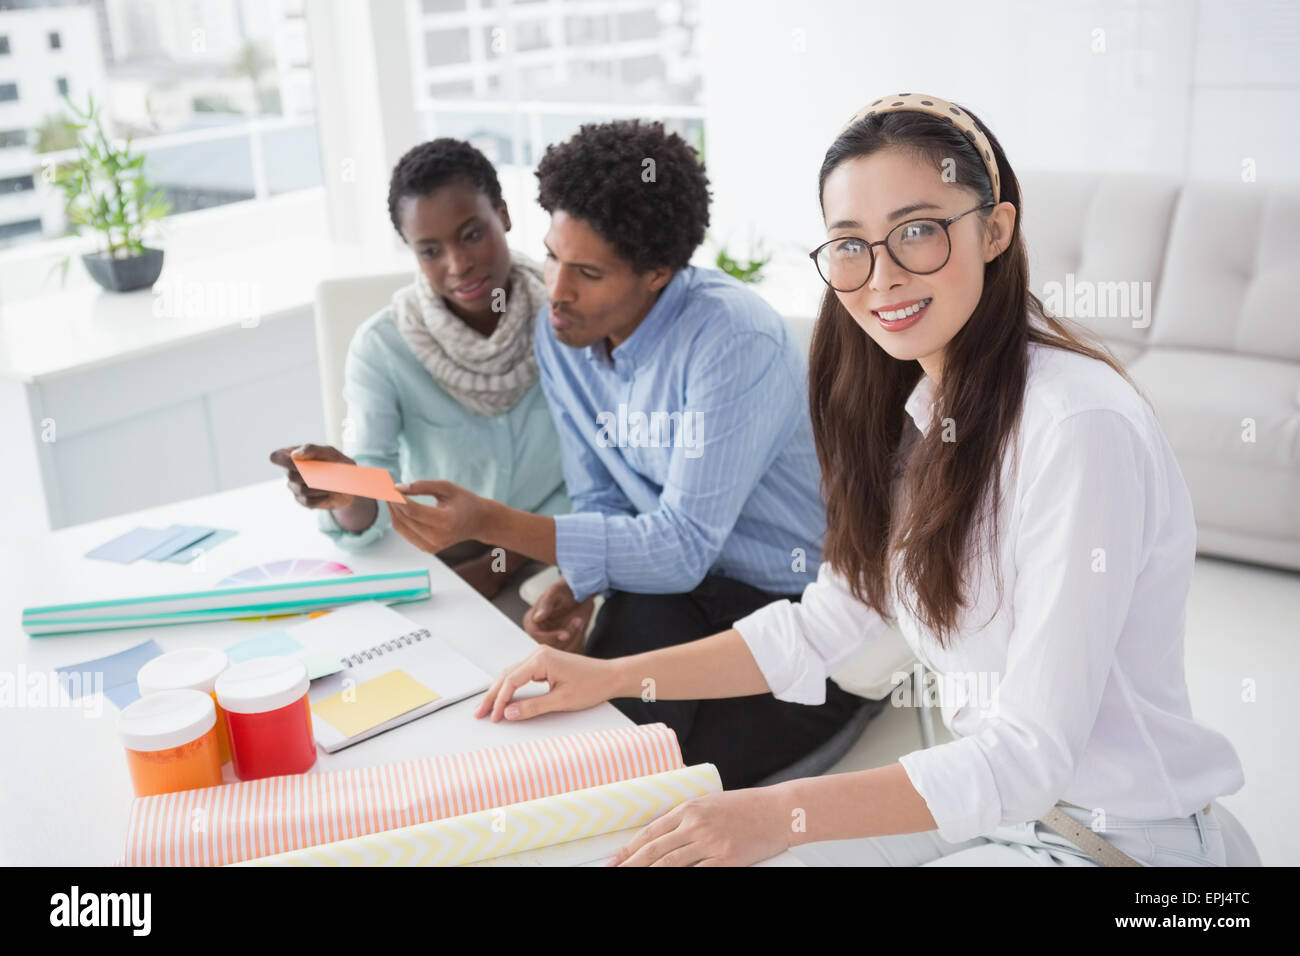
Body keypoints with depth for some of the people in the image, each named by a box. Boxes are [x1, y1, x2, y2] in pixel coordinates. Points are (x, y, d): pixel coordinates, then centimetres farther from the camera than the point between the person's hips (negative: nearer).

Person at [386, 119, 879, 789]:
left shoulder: (733, 340, -25)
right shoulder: (558, 333, -2)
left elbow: (685, 545, -26)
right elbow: (600, 497, 6)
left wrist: (489, 521, -32)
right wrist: (577, 587, -16)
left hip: (810, 611, -5)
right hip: (689, 586, 6)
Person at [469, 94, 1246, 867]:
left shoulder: (1079, 426, -25)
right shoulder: (914, 410, 1)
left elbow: (1034, 747, -26)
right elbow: (821, 627, 5)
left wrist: (780, 815, -32)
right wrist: (612, 678, -1)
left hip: (1119, 831, -7)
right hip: (991, 789, 7)